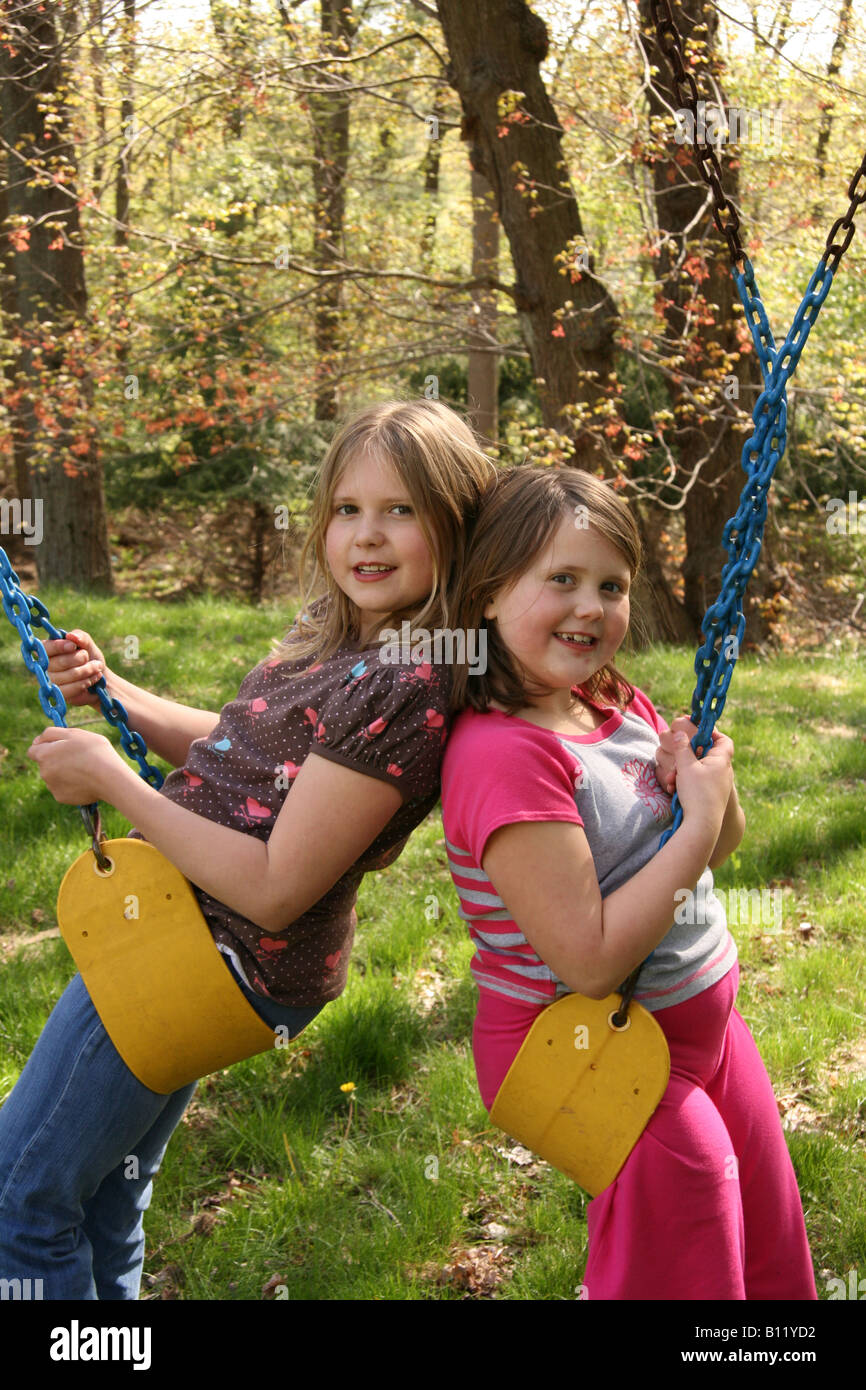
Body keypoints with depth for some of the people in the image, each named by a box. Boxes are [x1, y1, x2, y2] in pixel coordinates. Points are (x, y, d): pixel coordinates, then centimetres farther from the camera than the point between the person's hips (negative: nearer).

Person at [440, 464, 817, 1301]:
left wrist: (711, 784, -11)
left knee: (773, 1264, 20)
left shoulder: (618, 706, -1)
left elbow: (722, 845, 11)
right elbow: (591, 962, -30)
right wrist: (697, 820, -24)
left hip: (701, 1026, 9)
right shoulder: (505, 753, -27)